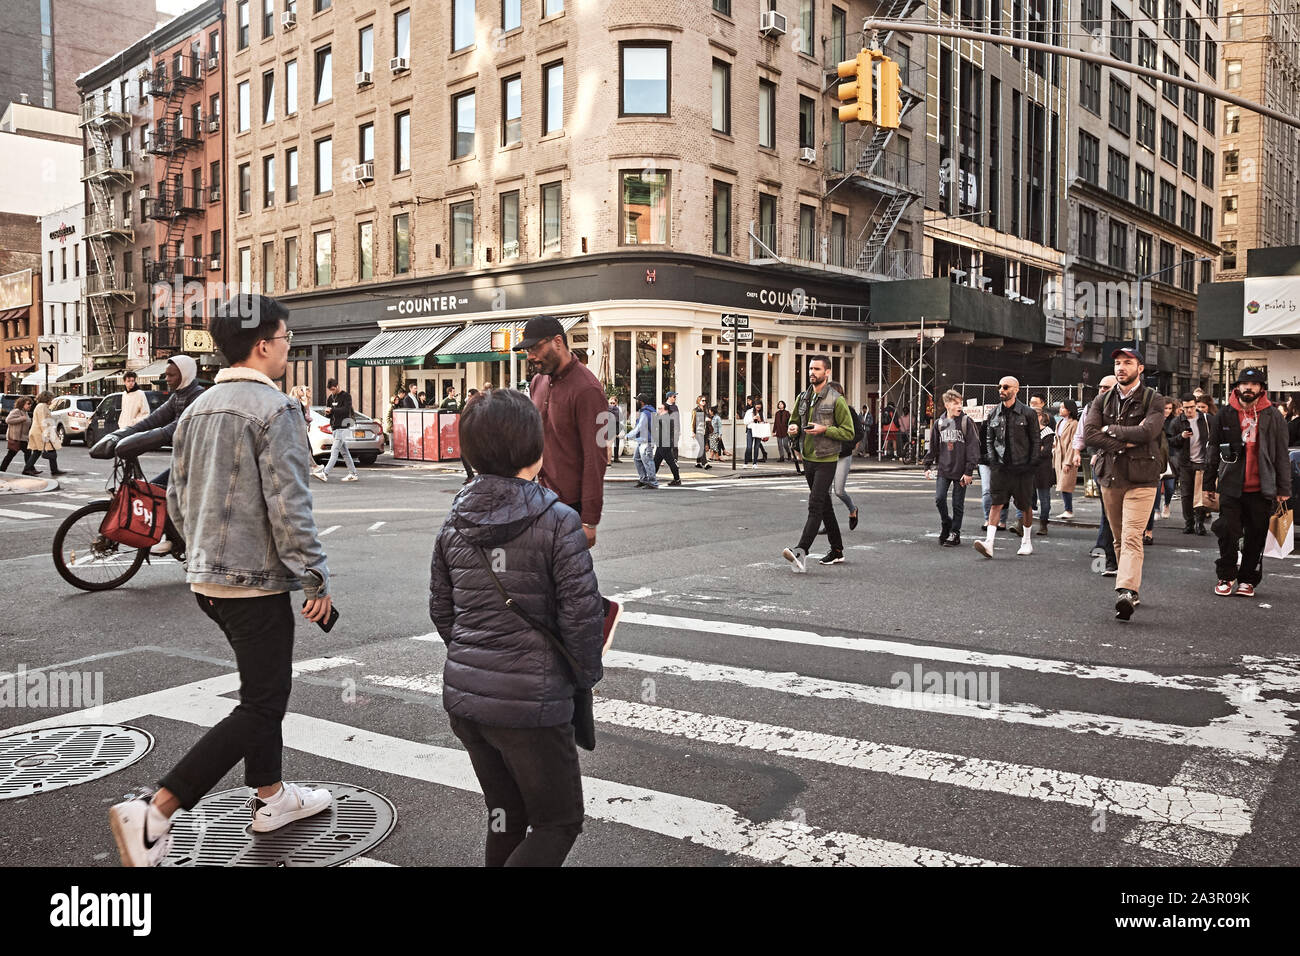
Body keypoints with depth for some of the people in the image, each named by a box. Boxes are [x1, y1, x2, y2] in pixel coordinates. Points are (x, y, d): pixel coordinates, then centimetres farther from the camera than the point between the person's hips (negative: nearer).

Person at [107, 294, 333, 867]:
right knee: (261, 707, -2)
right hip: (257, 580, -9)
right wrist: (317, 581, -14)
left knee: (264, 687, 22)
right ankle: (153, 812, -7)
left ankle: (270, 797, 32)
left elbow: (177, 500, 16)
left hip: (206, 578, 9)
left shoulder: (197, 409, 11)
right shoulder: (274, 409, -16)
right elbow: (289, 507, -20)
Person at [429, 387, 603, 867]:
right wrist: (587, 674, 2)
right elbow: (580, 615, -15)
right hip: (532, 701, -6)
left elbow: (441, 609, 9)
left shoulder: (455, 522, 3)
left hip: (464, 693, 7)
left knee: (505, 817, 23)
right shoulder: (558, 521, -15)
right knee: (558, 825, 11)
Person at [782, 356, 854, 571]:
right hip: (807, 459, 7)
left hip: (826, 461, -7)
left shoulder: (837, 400, -9)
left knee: (815, 506, -15)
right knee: (825, 506, 14)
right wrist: (793, 429, -1)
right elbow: (794, 423, 22)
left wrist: (824, 429, -21)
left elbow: (848, 432, -9)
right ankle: (837, 551, 24)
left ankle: (801, 551, -24)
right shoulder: (803, 398, 10)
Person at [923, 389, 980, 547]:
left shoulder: (966, 422, -5)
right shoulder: (938, 423, 6)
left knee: (958, 503, 4)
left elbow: (973, 447, -7)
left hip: (960, 470, -3)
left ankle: (955, 533, 16)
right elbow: (932, 446, 14)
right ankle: (945, 522, 21)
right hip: (943, 469, 3)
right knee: (939, 499, -5)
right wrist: (928, 466, 9)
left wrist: (969, 470, -11)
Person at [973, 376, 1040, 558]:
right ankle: (989, 543, -17)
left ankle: (1026, 542, 24)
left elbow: (1036, 441, 0)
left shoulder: (1028, 413, -2)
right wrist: (993, 460, 2)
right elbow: (989, 439, 14)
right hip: (1000, 467, 2)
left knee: (1025, 505, 9)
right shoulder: (995, 413, 8)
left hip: (1022, 467, -2)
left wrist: (1032, 464, -7)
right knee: (996, 503, -9)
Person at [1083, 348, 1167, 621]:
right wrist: (1124, 444, -13)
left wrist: (1110, 429, -6)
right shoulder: (1103, 401, 11)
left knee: (1132, 538, -16)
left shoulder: (1153, 400, -1)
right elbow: (1089, 433, -4)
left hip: (1141, 478, -5)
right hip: (1110, 476, 5)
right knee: (1119, 539, 11)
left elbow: (1147, 432, -18)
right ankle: (1133, 589, 22)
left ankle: (1126, 591, -27)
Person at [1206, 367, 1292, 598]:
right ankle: (1226, 577, 14)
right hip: (1231, 486, 0)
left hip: (1261, 490, 0)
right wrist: (1209, 484, 6)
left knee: (1256, 537, 6)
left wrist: (1283, 489, 0)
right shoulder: (1225, 415, 6)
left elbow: (1282, 455, 5)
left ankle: (1248, 580, 18)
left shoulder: (1273, 416, 4)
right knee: (1228, 533, -3)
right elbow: (1213, 453, 9)